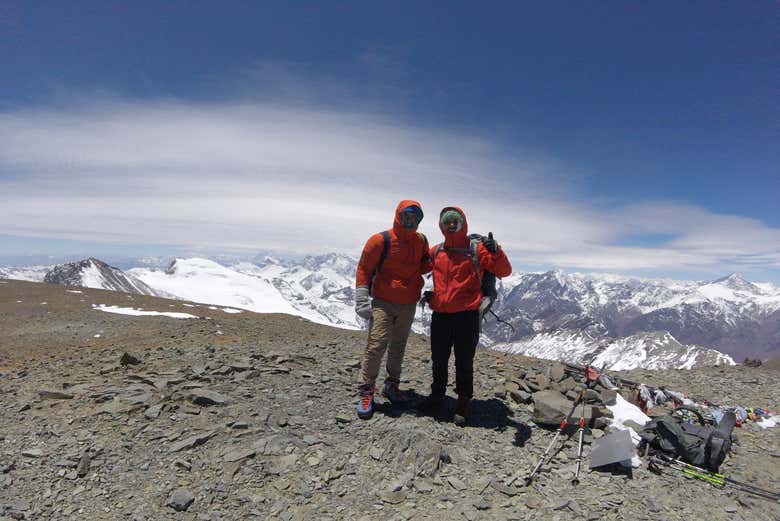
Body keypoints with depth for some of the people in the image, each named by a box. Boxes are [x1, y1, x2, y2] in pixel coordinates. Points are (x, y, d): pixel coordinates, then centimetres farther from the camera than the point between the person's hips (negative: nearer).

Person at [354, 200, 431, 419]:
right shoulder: (381, 240, -10)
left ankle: (392, 386, 28)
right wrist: (362, 300, -11)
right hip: (383, 302, -5)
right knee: (377, 345, -11)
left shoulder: (421, 241, 6)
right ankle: (366, 392, 0)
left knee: (398, 346, 14)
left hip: (409, 304, 5)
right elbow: (364, 269, -7)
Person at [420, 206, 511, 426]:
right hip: (440, 315, 4)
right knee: (438, 361, 17)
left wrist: (496, 252, -27)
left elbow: (504, 271, -10)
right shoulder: (436, 251, 9)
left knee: (464, 363, 6)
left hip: (466, 315, -4)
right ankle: (437, 394, 35)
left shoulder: (477, 248, -3)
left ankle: (463, 402, 22)